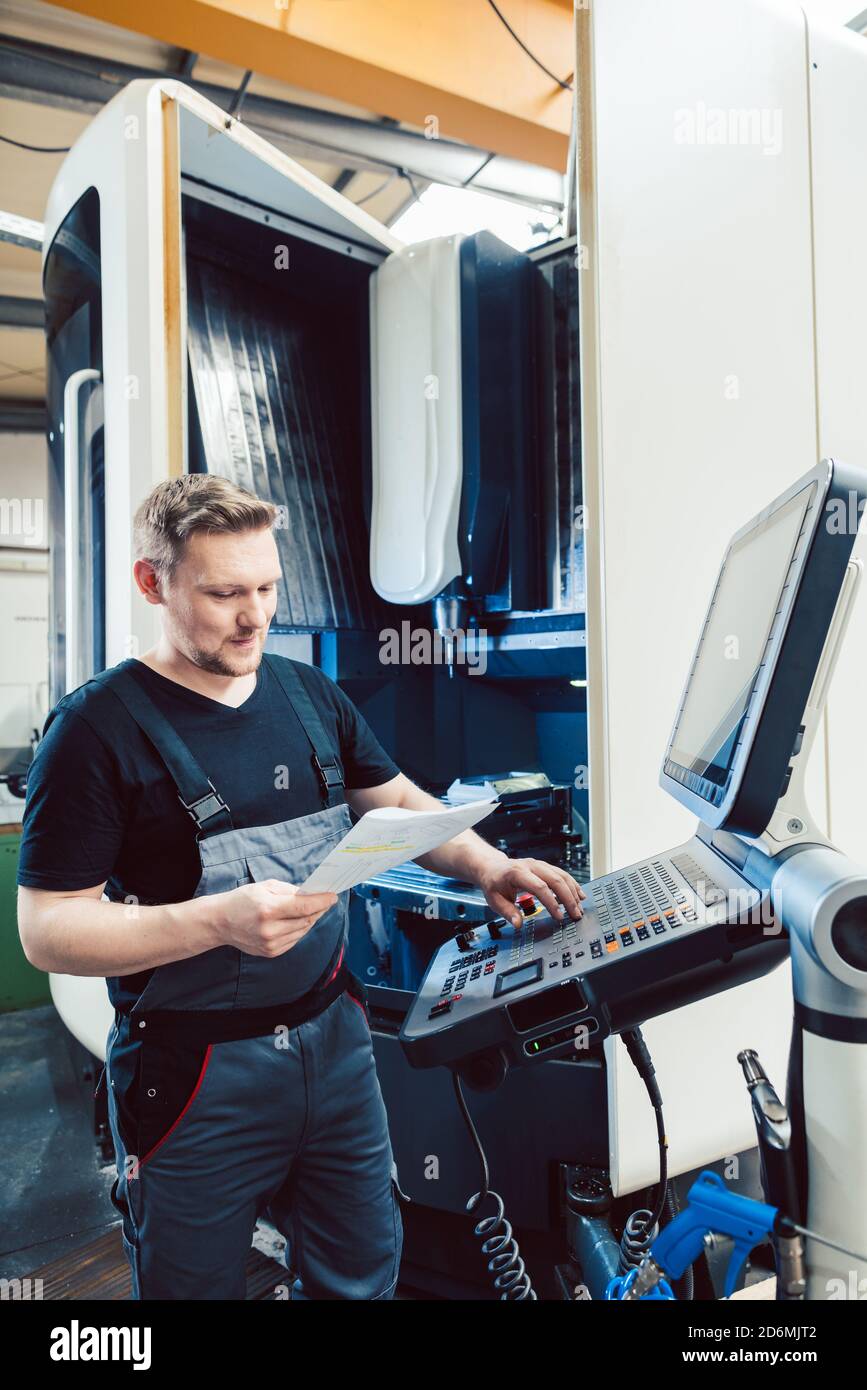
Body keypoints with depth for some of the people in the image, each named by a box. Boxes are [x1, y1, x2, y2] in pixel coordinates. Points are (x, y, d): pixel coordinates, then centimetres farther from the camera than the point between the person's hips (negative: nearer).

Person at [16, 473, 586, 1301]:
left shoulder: (310, 695, 3)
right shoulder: (98, 727, -14)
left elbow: (400, 802, 14)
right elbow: (47, 931, -15)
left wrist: (487, 868, -2)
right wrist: (220, 920, -28)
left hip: (333, 1038, 5)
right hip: (194, 1076, -4)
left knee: (364, 1273, 19)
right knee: (196, 1284, 16)